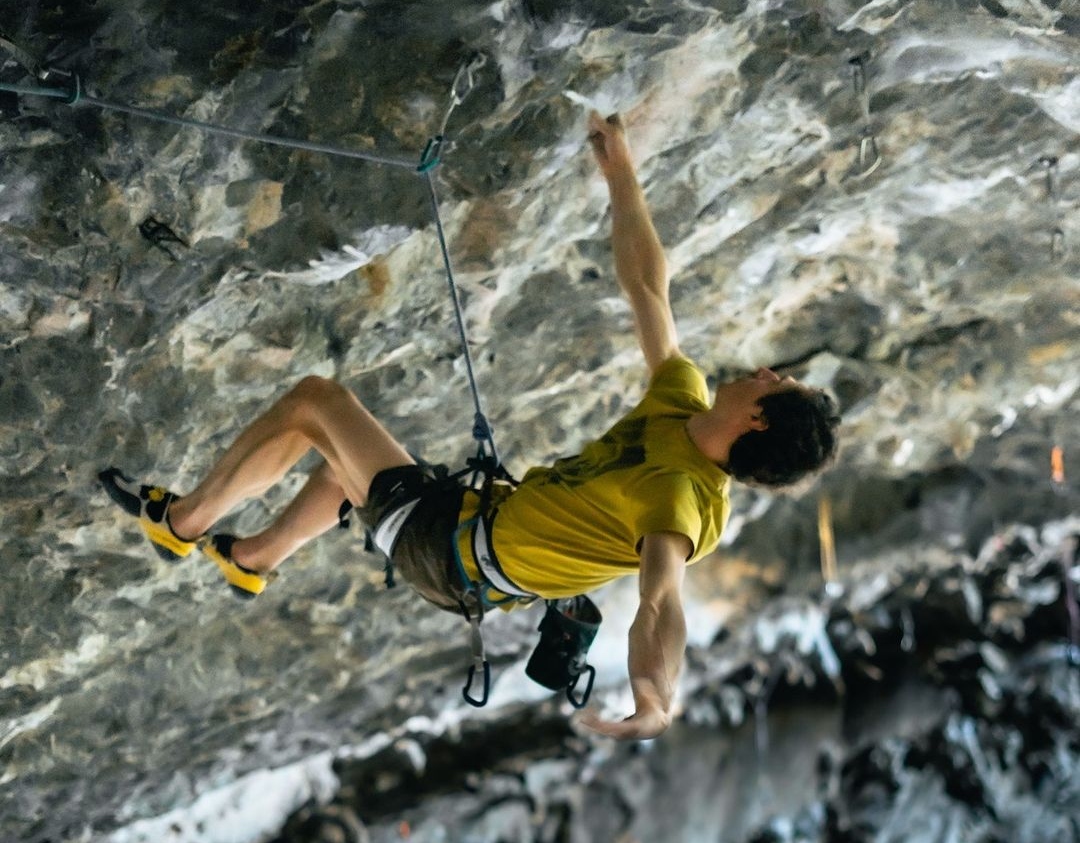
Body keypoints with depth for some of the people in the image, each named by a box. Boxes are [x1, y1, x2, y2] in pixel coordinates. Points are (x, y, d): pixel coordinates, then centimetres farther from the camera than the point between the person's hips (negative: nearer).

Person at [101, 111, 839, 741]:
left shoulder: (683, 497, -33)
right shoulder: (684, 409, -10)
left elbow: (662, 597, -52)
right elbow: (647, 283, -2)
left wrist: (656, 701, -72)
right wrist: (621, 173, 2)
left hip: (447, 550, -8)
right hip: (481, 518, 8)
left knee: (315, 398, -3)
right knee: (347, 454, 31)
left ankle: (183, 521, 14)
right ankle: (252, 560, 52)